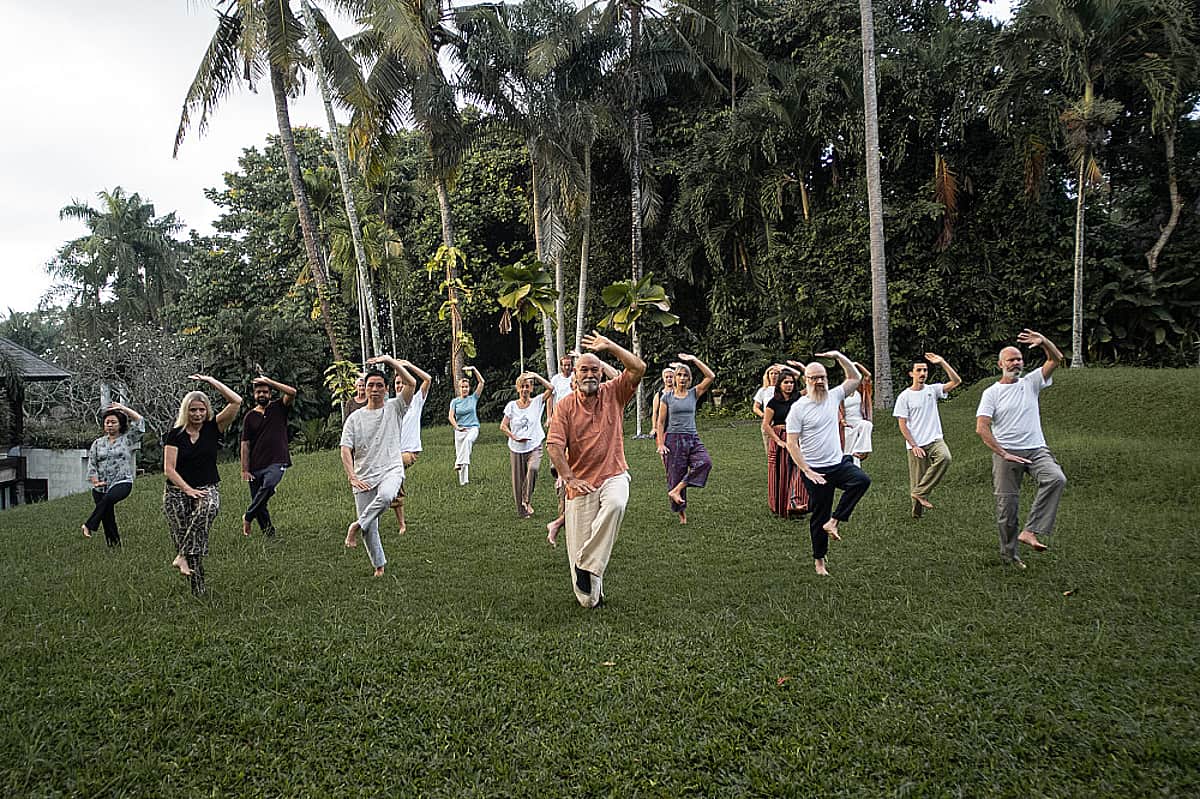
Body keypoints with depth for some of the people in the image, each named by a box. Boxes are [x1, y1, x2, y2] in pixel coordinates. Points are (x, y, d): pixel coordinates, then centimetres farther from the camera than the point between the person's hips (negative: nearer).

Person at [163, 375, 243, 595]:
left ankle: (182, 556, -31)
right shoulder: (175, 434, 3)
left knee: (207, 508, -37)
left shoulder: (213, 428, 4)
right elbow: (169, 469, -2)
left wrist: (211, 381, -4)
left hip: (208, 488, 0)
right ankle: (197, 592, -4)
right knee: (181, 536, -8)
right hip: (177, 491, 1)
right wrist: (189, 490, -13)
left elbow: (236, 401, -6)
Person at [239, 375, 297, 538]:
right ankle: (268, 532, 18)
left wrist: (268, 381, -10)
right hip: (255, 466, 3)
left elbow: (292, 392, -13)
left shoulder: (278, 408, 6)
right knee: (259, 505, 4)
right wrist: (245, 469, 0)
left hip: (277, 462, -3)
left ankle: (248, 516, -13)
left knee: (269, 485, -30)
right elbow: (245, 445, 6)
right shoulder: (250, 417, 8)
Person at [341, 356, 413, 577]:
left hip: (391, 470, -2)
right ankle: (379, 565, 21)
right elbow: (346, 450, 1)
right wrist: (352, 477, -13)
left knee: (386, 496, -37)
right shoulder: (355, 418, 7)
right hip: (363, 476, 2)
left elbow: (411, 383, -8)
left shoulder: (394, 408, 6)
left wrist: (390, 360, -11)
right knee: (370, 527, 1)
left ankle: (357, 525, -15)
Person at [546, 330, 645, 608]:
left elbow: (638, 368, -10)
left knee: (615, 504, -35)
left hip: (613, 475, 0)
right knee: (579, 541, 1)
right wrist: (569, 478, -18)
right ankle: (591, 594, 26)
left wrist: (609, 346, -12)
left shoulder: (613, 394, 4)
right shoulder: (565, 406, 2)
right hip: (581, 483, 1)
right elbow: (553, 445, -7)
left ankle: (589, 565, -24)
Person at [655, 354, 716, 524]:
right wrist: (661, 444, -4)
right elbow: (661, 422, 5)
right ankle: (681, 512, 14)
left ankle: (676, 490, -19)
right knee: (676, 475, 0)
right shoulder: (667, 397, 3)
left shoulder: (694, 394, 7)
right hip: (673, 439, -1)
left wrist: (694, 360, -3)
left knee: (705, 462, -26)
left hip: (692, 438, 2)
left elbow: (711, 376, -3)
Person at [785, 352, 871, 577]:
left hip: (839, 464, 4)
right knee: (819, 514, 4)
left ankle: (833, 521, -13)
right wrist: (807, 471, -18)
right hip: (815, 470, -4)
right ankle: (819, 560, 23)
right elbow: (792, 444, -12)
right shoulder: (798, 407, -9)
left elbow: (855, 377, 10)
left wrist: (838, 356, -3)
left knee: (862, 480, -25)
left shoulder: (833, 397, 6)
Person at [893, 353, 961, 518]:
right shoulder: (904, 396, -2)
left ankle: (920, 492, -17)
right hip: (916, 444, -2)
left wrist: (942, 362, -10)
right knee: (917, 478, 0)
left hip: (935, 440, 2)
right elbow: (902, 425, -3)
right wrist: (914, 445, -10)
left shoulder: (933, 389, 7)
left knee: (945, 458, -28)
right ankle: (917, 511, 18)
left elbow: (956, 382, -5)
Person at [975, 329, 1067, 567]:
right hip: (1005, 453, -2)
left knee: (1056, 478, -27)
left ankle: (1029, 531, -25)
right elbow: (981, 428, -9)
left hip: (1036, 449, 2)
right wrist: (1003, 454, -17)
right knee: (1007, 504, 1)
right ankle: (1008, 553, 19)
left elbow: (1056, 359, 2)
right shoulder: (991, 392, 1)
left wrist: (1043, 341, -18)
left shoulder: (1030, 382, 11)